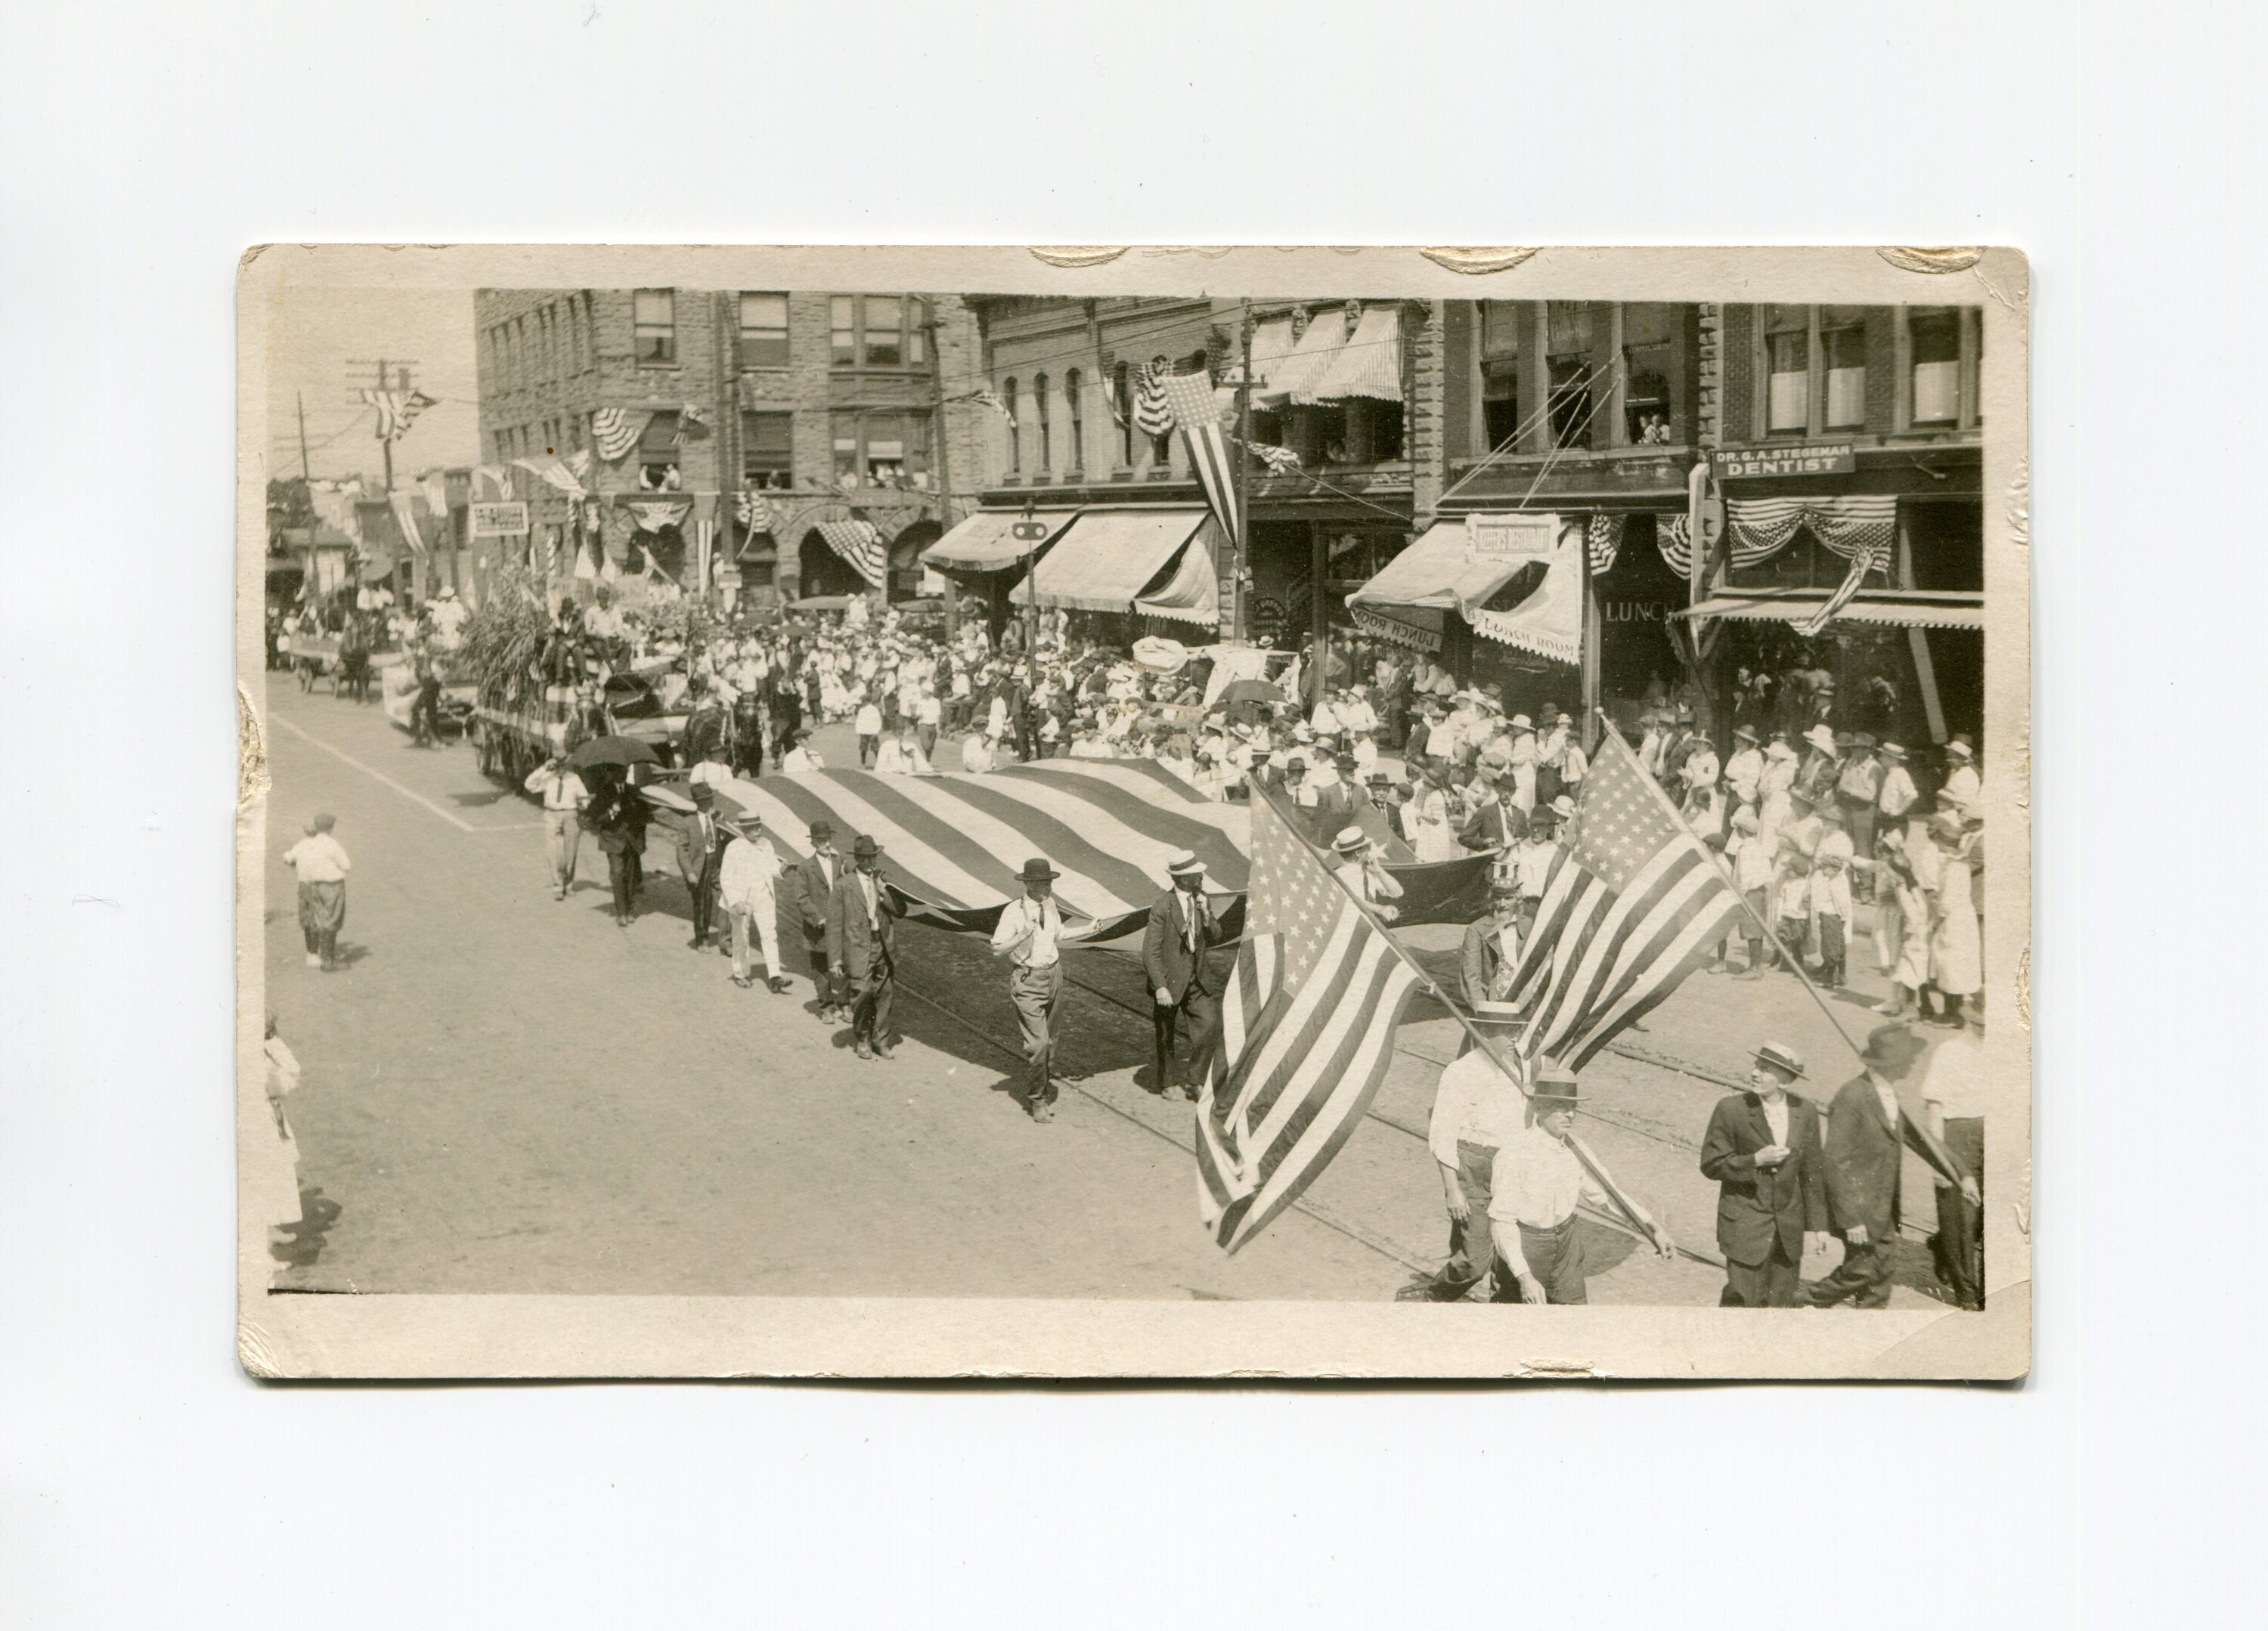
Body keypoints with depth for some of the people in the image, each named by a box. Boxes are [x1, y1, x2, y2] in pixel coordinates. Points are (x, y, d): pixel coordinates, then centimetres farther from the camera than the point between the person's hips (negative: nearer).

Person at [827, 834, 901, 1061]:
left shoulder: (885, 883, 10)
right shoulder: (844, 886, -4)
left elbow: (901, 911, 1)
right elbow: (834, 923, -3)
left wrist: (883, 892, -13)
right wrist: (836, 958, -6)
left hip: (884, 948, 4)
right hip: (859, 949, -4)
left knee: (884, 995, 6)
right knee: (862, 994, -10)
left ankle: (881, 1041, 18)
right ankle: (861, 1040, 9)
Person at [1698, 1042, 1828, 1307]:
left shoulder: (1805, 1112, 1)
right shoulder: (1731, 1110, -9)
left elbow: (1813, 1171, 8)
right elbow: (1711, 1166, -5)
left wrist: (1816, 1224, 9)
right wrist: (1754, 1161, -18)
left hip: (1788, 1229, 4)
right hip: (1745, 1224, -3)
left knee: (1782, 1303, 8)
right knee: (1743, 1299, -8)